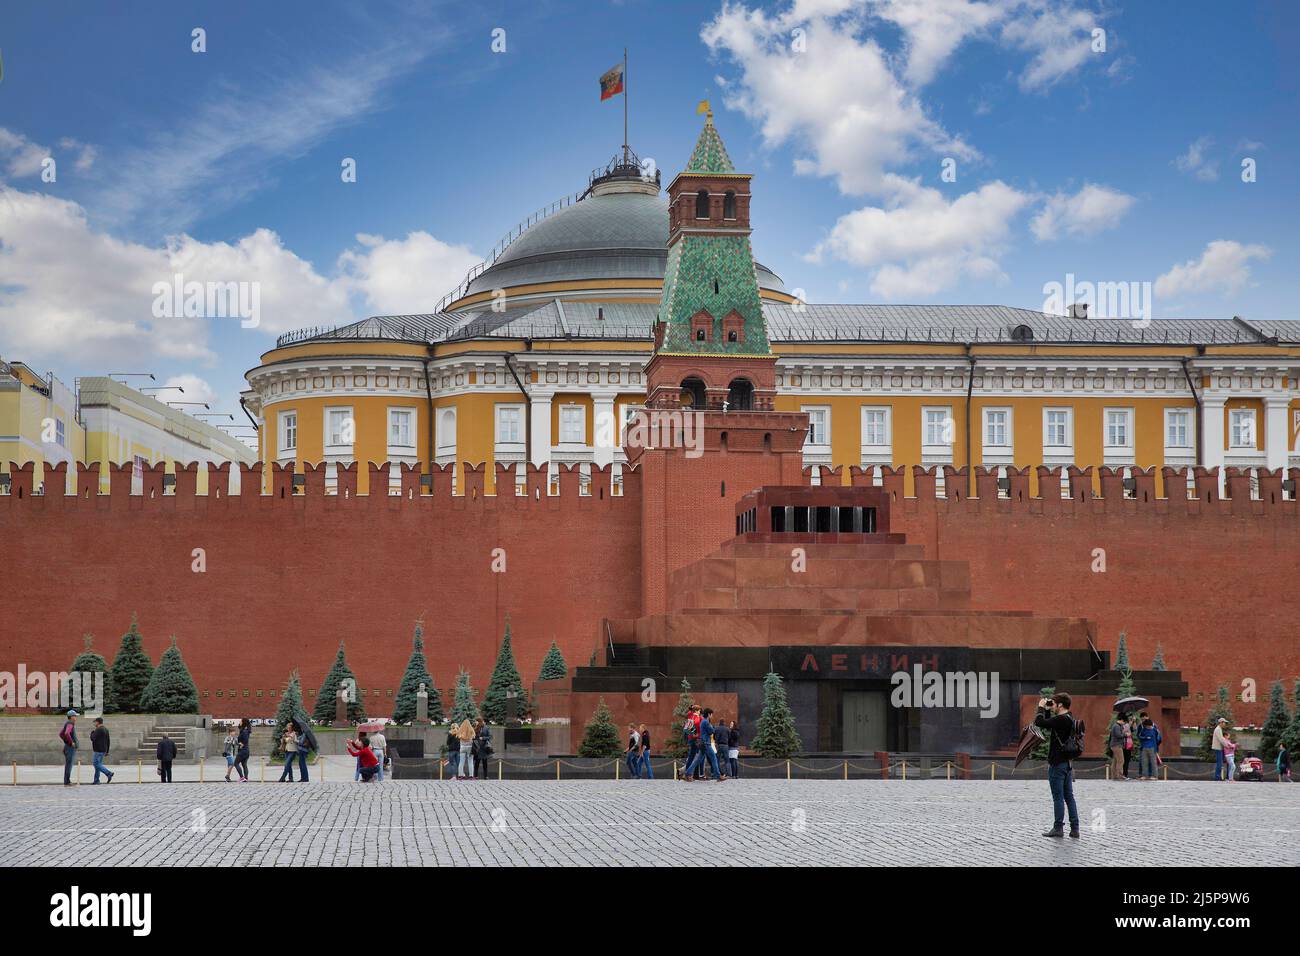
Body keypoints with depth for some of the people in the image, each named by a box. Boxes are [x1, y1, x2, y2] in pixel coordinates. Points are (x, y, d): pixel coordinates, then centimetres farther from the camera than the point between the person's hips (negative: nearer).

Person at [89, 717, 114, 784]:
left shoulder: (98, 730, -15)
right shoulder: (106, 729, 14)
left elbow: (92, 738, -18)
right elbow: (108, 741, 17)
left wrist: (92, 732, 1)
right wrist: (107, 751, 21)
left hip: (98, 750, -9)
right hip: (103, 750, 9)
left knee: (97, 764, -9)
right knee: (98, 764, 11)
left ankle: (109, 773, -19)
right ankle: (96, 780, 10)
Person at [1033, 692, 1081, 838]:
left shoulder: (1061, 719, -18)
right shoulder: (1070, 719, 13)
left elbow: (1039, 722, -22)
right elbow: (1048, 726, 24)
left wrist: (1041, 708, -7)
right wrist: (1047, 711, 16)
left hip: (1057, 764, -9)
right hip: (1067, 762, 9)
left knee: (1058, 797, -2)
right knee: (1069, 797, 9)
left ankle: (1058, 828, 2)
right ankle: (1074, 829, 9)